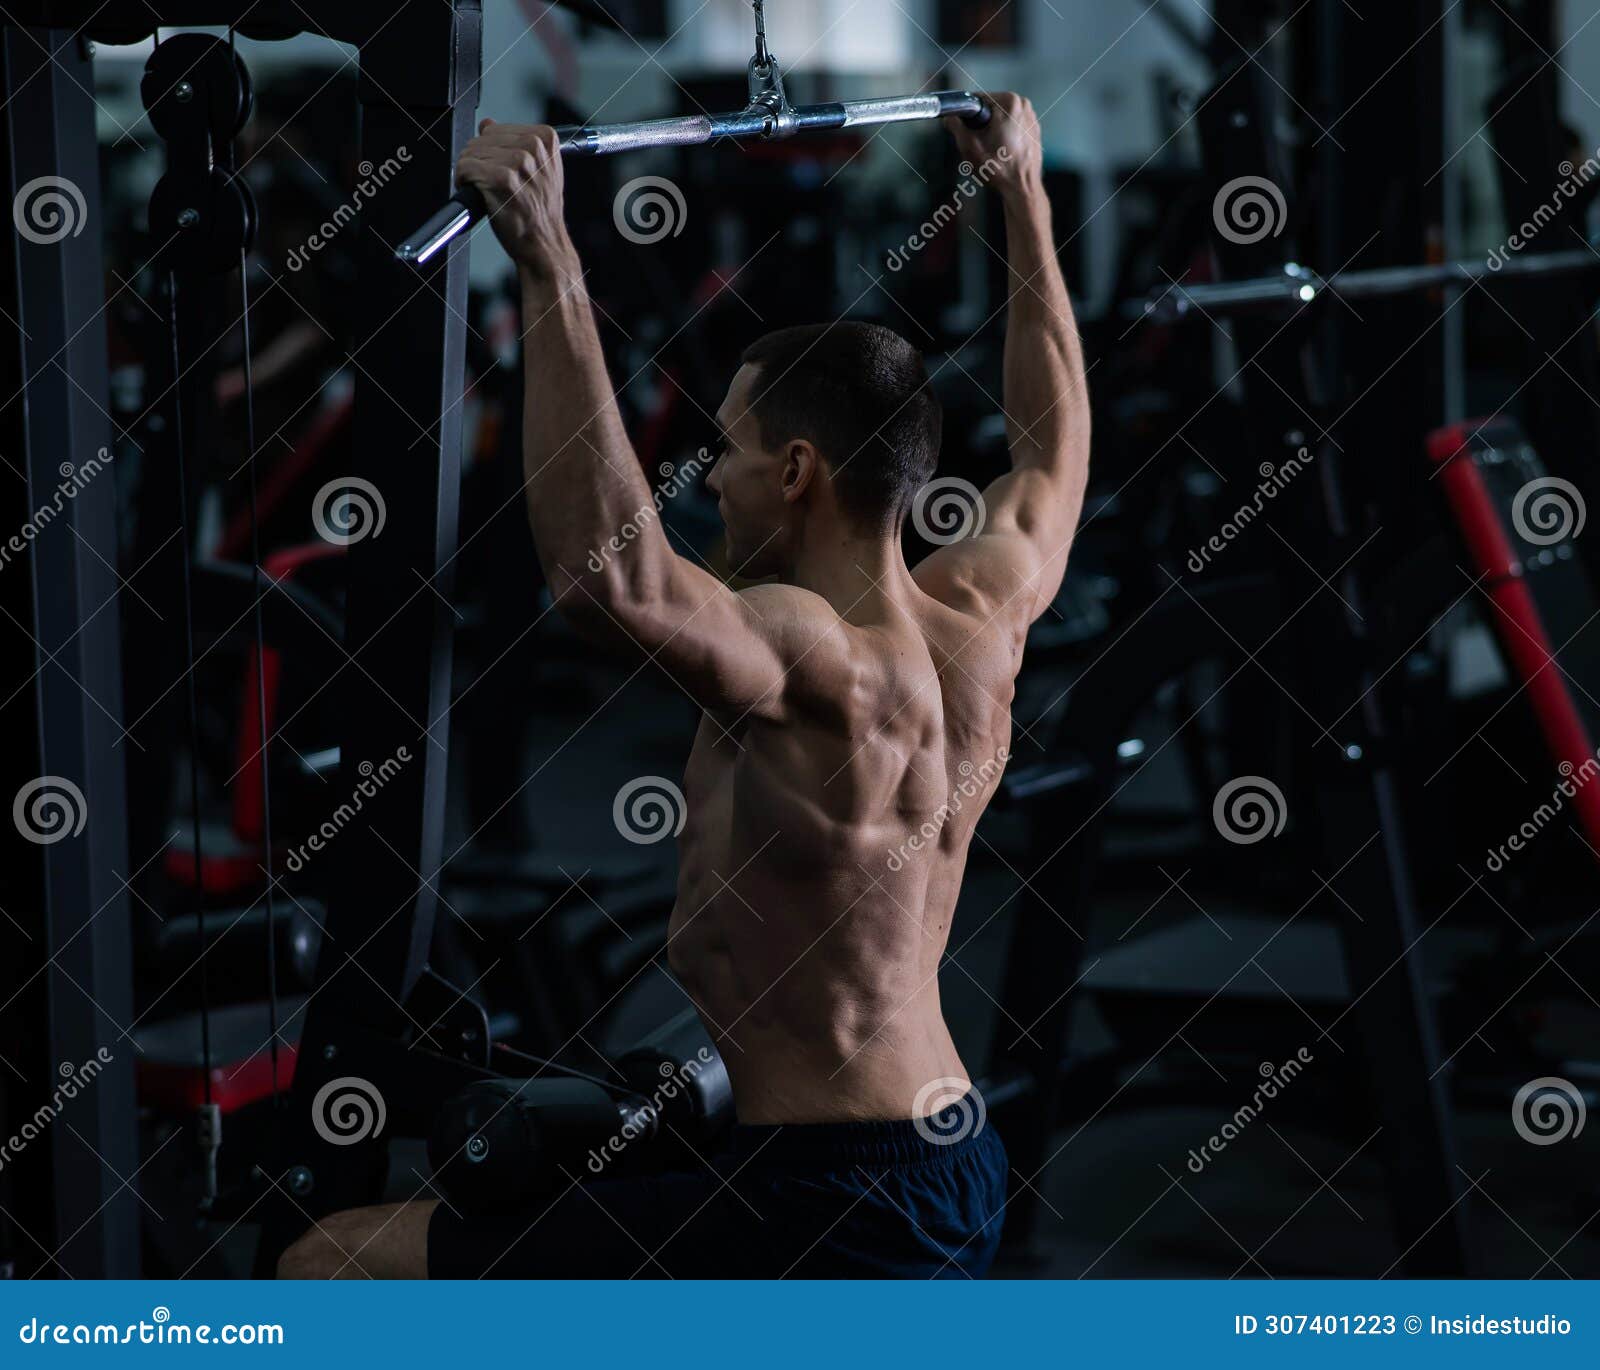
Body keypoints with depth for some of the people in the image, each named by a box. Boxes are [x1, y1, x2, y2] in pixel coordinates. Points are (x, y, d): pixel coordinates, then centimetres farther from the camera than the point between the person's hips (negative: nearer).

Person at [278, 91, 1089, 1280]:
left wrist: (551, 269, -40)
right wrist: (1023, 192, 34)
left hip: (830, 1212, -9)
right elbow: (1054, 448, 26)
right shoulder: (982, 621, 5)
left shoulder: (814, 662, -20)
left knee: (329, 1273, -9)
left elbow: (607, 573, -40)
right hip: (960, 1173, 9)